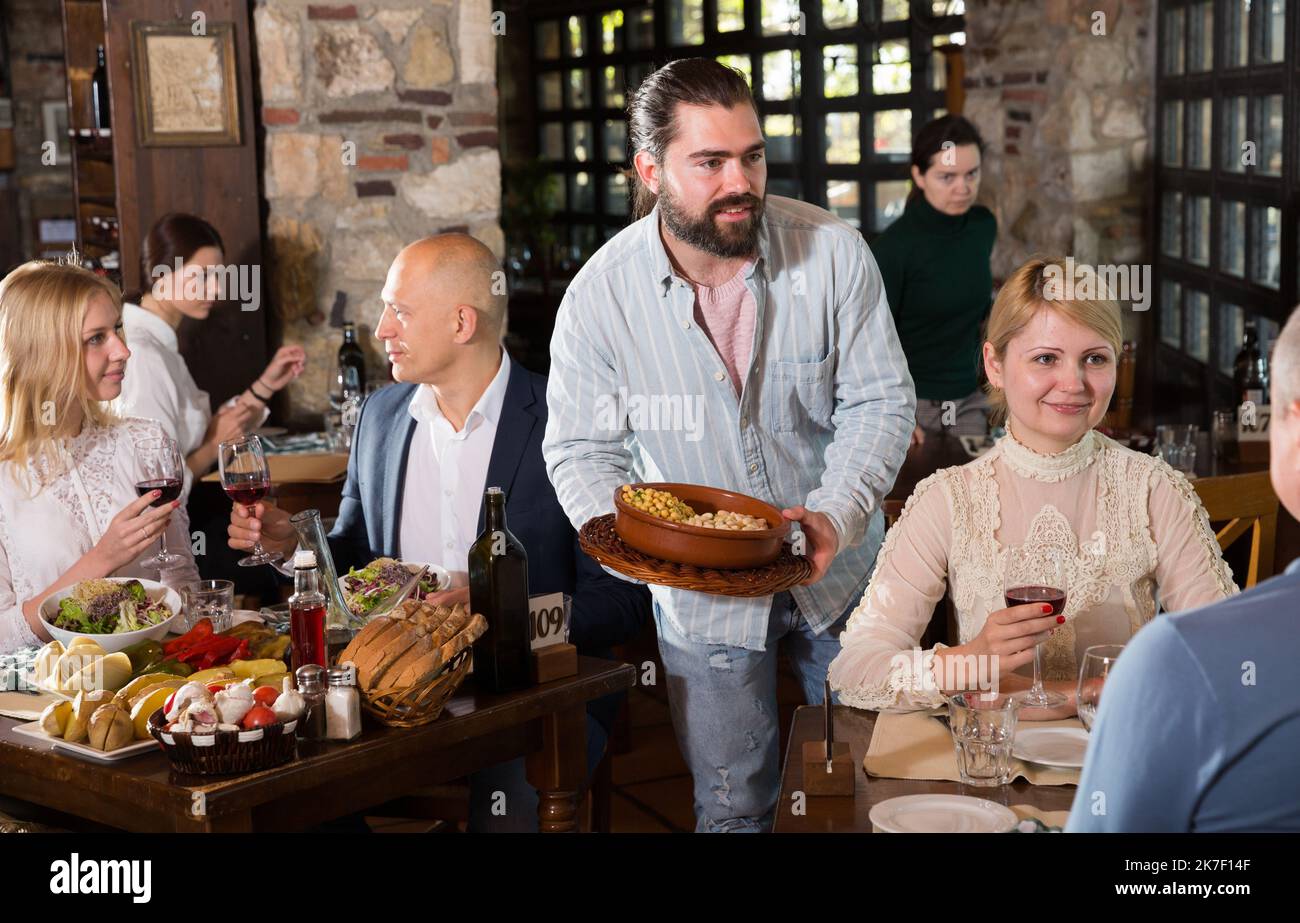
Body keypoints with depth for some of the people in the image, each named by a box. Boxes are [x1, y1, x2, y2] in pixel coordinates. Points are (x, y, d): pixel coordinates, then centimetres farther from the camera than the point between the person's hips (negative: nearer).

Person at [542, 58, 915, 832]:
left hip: (839, 572, 1)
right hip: (701, 596, -1)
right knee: (732, 805, 16)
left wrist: (837, 515, -27)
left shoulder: (834, 252, -15)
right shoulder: (599, 295, -15)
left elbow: (880, 400, -11)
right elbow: (582, 450, -6)